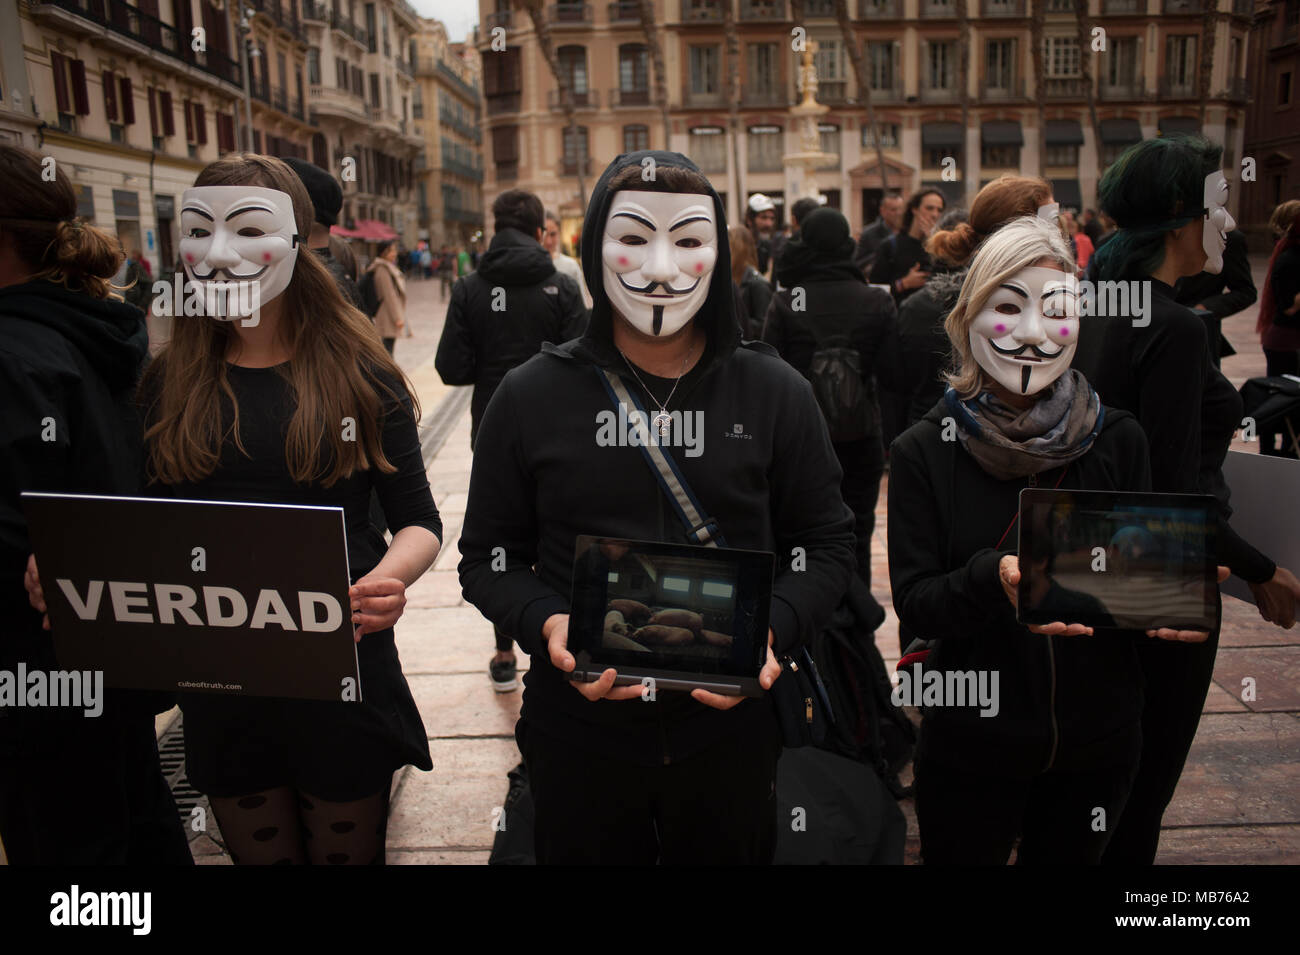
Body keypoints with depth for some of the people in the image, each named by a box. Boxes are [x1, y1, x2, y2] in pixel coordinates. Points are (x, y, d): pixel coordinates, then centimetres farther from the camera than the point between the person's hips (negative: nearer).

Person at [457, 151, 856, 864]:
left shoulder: (775, 394, -3)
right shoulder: (530, 398, -4)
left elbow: (826, 544, 2)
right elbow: (488, 557, 1)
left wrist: (771, 631, -16)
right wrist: (549, 625, -17)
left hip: (731, 730, 1)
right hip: (578, 732, 0)